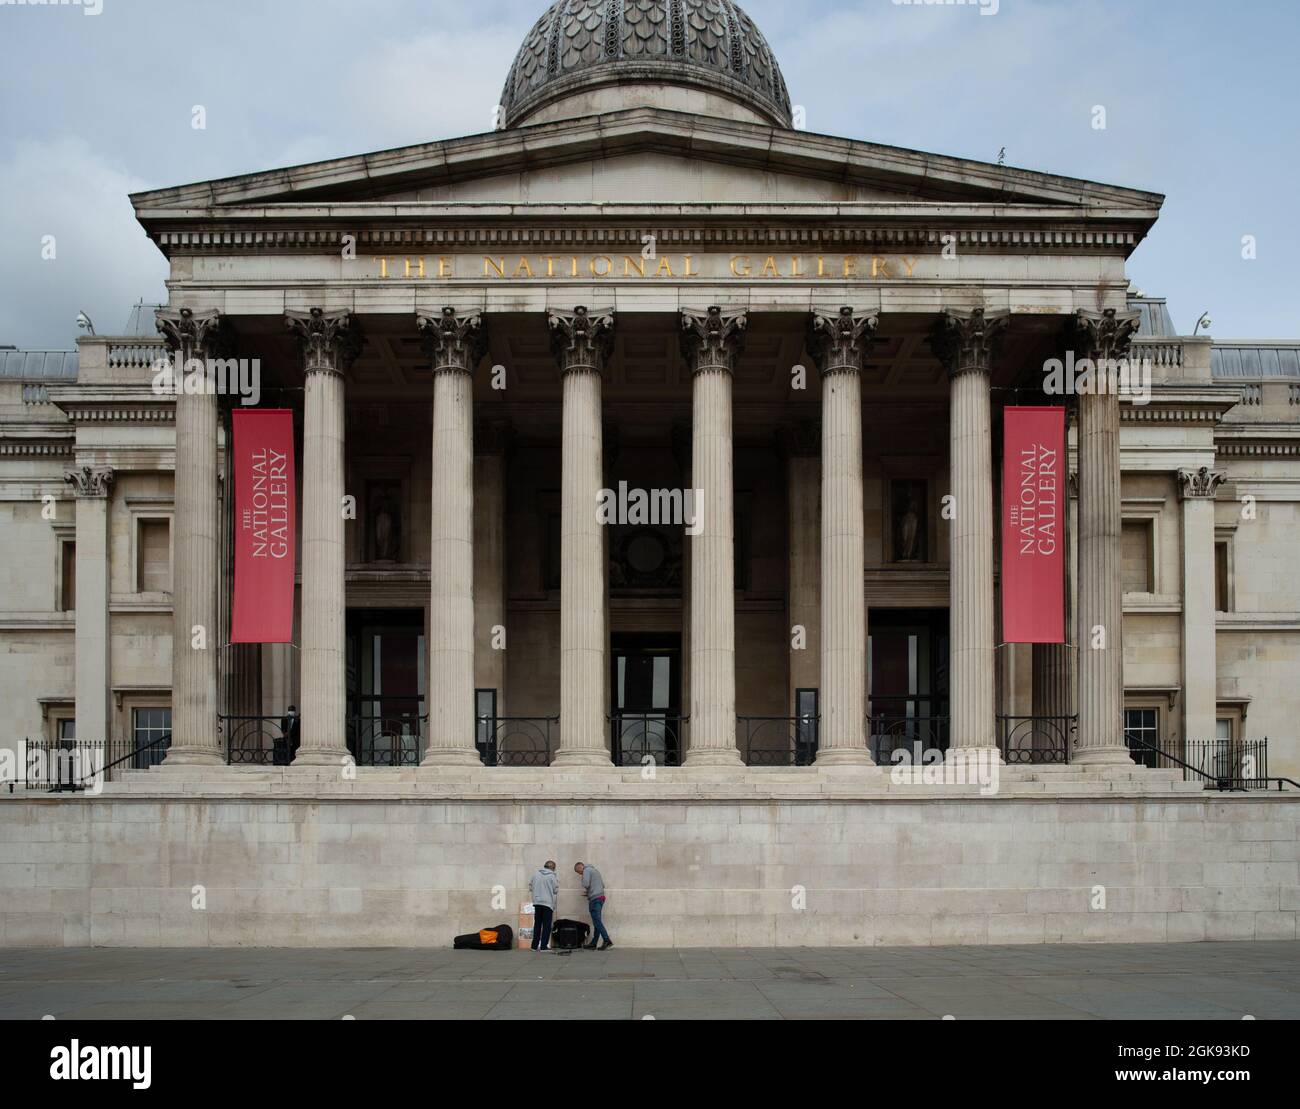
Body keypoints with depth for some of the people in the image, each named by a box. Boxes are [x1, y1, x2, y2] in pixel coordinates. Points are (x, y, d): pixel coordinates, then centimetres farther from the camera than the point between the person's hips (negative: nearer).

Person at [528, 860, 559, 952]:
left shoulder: (536, 875, 5)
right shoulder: (552, 876, -6)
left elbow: (530, 887, 9)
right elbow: (555, 890, -3)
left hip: (537, 903, 4)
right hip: (548, 902, -4)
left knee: (537, 924, 12)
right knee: (546, 925, 1)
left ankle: (535, 945, 12)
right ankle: (544, 946, -4)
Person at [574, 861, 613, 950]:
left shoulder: (586, 870, -4)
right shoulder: (595, 870, 24)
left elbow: (586, 884, -18)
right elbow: (603, 884, 23)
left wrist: (586, 890, 4)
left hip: (594, 898, -9)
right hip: (601, 896, 9)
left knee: (597, 921, -12)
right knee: (597, 921, 9)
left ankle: (607, 941, -21)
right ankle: (593, 943, 10)